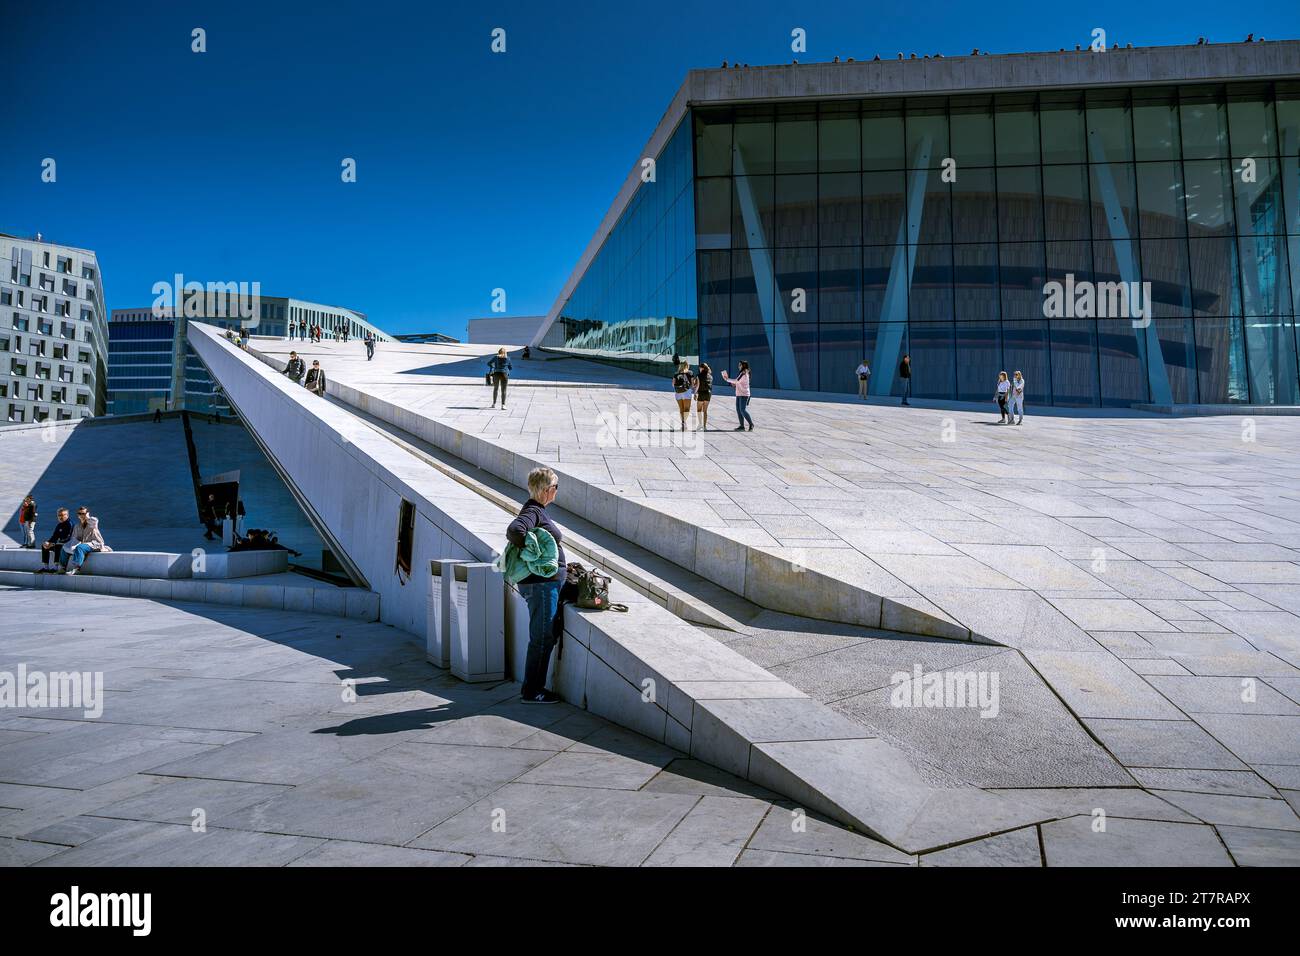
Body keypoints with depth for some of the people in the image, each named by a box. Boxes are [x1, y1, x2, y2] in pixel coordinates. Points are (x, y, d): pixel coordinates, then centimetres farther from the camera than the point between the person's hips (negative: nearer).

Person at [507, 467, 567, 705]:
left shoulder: (538, 510, 16)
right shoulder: (532, 511, -15)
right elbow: (514, 531, -34)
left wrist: (560, 564, 23)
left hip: (547, 582, 10)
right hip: (541, 584, -10)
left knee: (545, 637, 15)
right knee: (542, 638, -3)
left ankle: (534, 687, 23)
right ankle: (531, 691, 5)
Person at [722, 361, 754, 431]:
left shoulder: (744, 374, -13)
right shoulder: (741, 373, 17)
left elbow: (737, 380, -21)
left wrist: (727, 379, -13)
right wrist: (733, 383, 5)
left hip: (743, 394, -10)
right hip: (739, 394, 10)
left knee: (743, 410, -12)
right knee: (738, 410, 5)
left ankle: (751, 424, -3)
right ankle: (742, 426, 7)